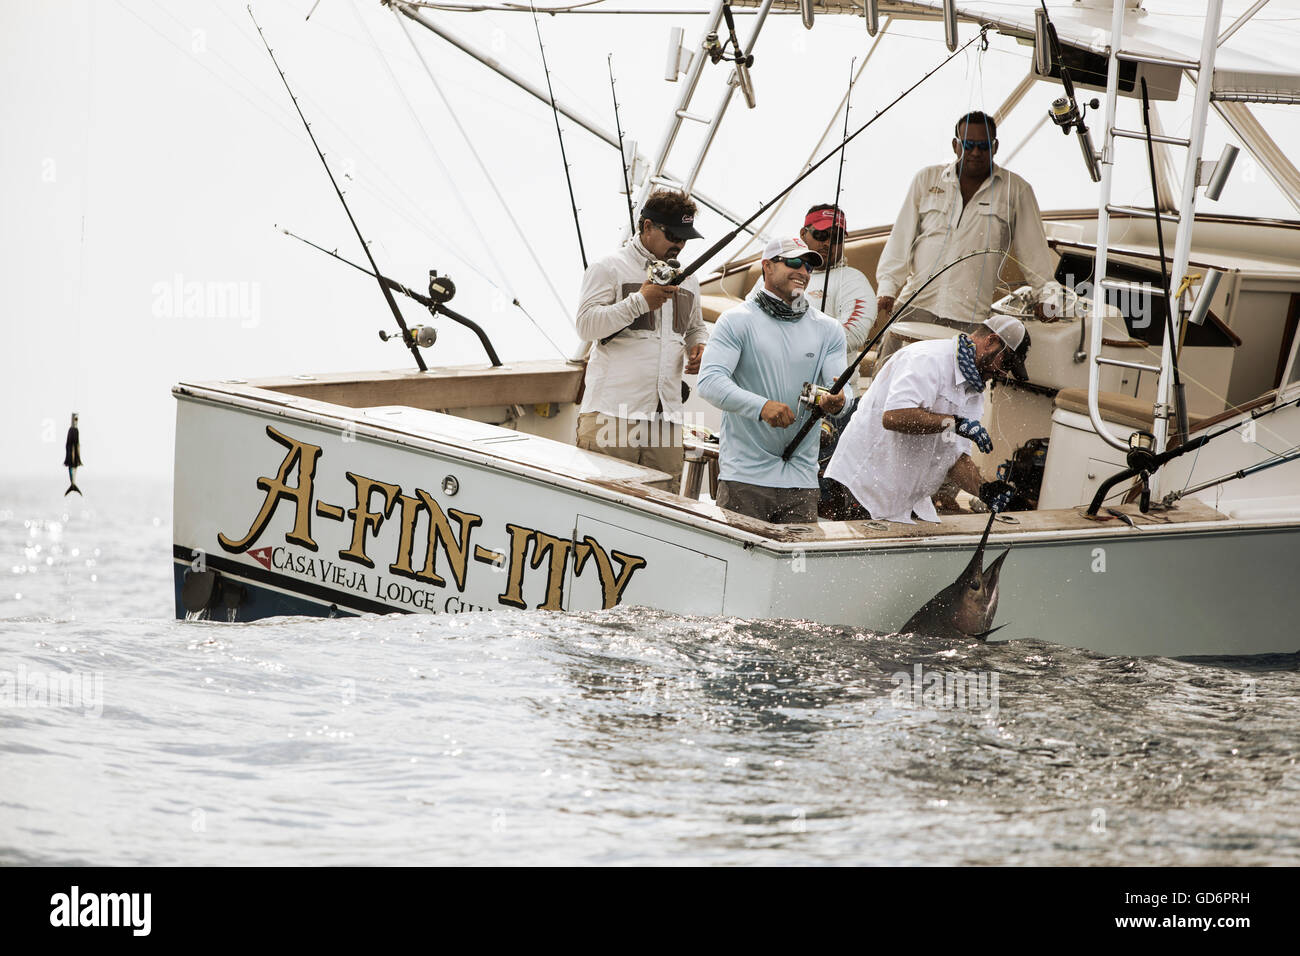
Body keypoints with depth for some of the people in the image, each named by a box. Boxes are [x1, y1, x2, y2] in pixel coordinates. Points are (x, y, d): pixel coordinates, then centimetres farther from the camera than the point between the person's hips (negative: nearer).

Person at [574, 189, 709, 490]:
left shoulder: (687, 279, 22)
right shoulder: (609, 268, 2)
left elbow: (695, 327, 36)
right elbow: (586, 324, -8)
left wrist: (698, 346, 11)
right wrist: (641, 301, -13)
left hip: (666, 414, 6)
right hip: (613, 410, -6)